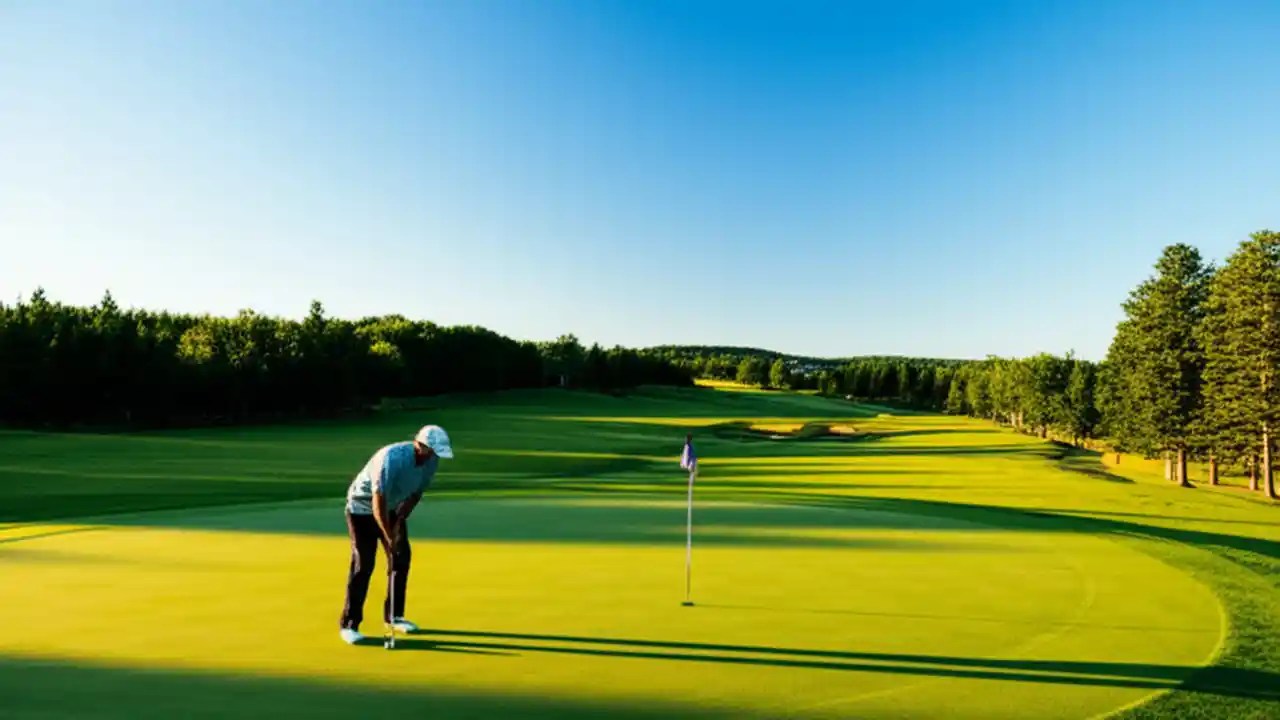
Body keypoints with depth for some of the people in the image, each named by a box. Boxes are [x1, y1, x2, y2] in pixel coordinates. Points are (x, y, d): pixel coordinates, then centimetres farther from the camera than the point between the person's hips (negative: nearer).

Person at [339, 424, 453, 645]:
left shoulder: (431, 461, -15)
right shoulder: (391, 457, -36)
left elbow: (416, 492, -2)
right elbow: (378, 502, -35)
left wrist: (400, 519, -12)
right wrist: (389, 538, -33)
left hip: (393, 508, 7)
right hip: (363, 507, -7)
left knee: (402, 558, 5)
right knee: (363, 564, -10)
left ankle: (394, 616, 18)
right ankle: (349, 624, 0)